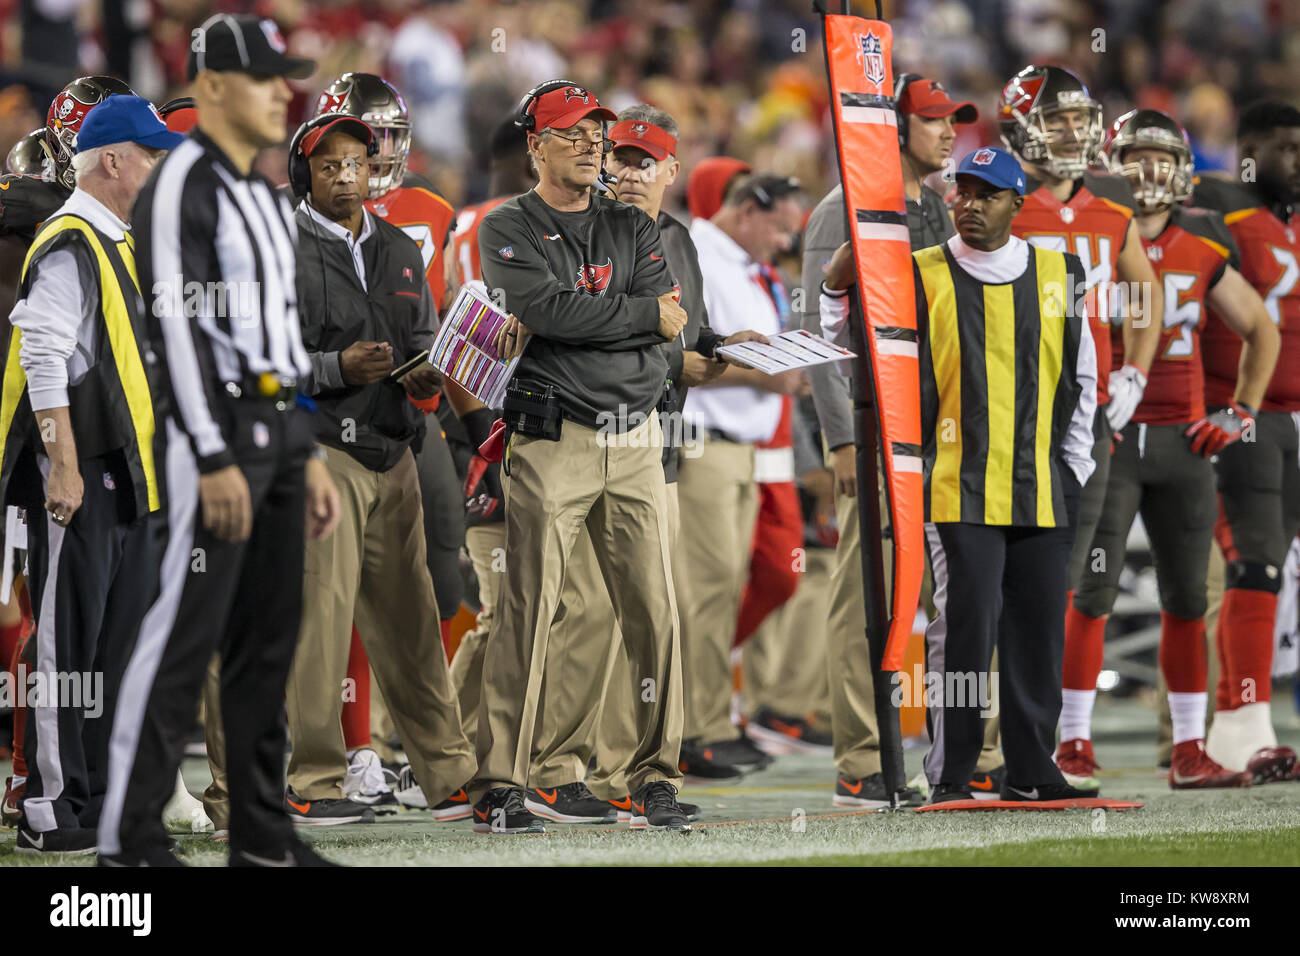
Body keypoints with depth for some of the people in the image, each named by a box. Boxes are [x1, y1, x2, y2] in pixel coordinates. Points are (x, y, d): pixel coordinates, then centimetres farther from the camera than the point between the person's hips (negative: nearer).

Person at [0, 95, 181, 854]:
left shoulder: (123, 247, 19)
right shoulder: (70, 247, -12)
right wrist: (65, 467, -25)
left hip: (128, 477, 10)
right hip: (78, 476, -10)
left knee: (121, 646, 11)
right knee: (68, 645, -7)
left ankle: (102, 805, 16)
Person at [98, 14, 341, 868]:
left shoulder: (266, 196, 19)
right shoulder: (183, 186, -11)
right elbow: (178, 325, -18)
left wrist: (309, 457, 18)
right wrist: (216, 461, -23)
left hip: (277, 434, 9)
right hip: (212, 432, -9)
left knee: (270, 640, 10)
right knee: (185, 634, -10)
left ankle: (263, 835, 16)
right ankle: (130, 839, -8)